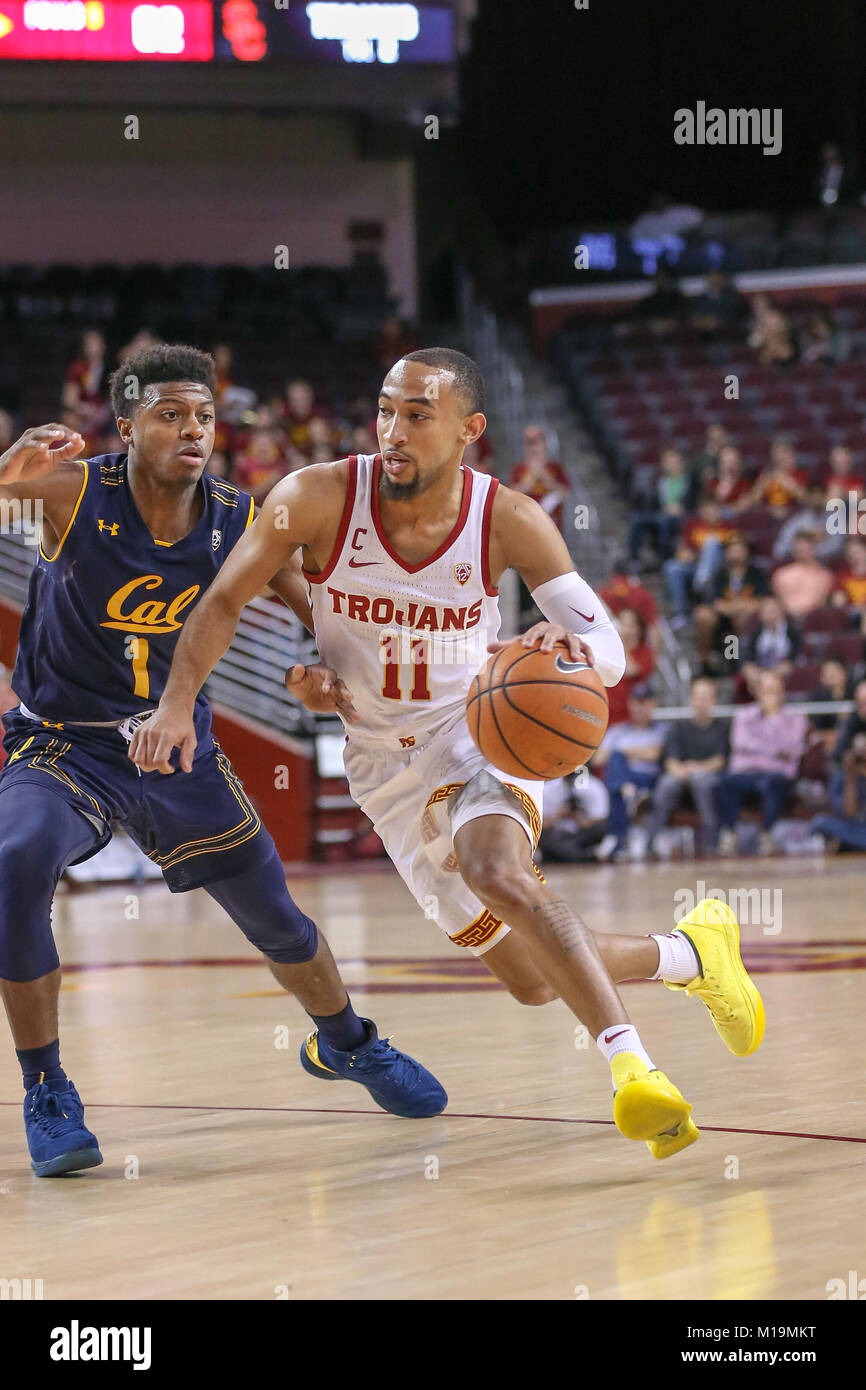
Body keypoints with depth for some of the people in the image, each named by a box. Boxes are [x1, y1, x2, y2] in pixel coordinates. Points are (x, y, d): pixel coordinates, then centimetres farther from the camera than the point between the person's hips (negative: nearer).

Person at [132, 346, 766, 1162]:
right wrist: (178, 701, -22)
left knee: (496, 869, -38)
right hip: (384, 764, 3)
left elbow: (610, 654, -16)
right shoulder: (319, 499, -16)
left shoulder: (509, 522, -17)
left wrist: (574, 649, -40)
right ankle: (692, 953, 33)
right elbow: (223, 602, -7)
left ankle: (631, 1065, -37)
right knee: (533, 981, 6)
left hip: (477, 730, -3)